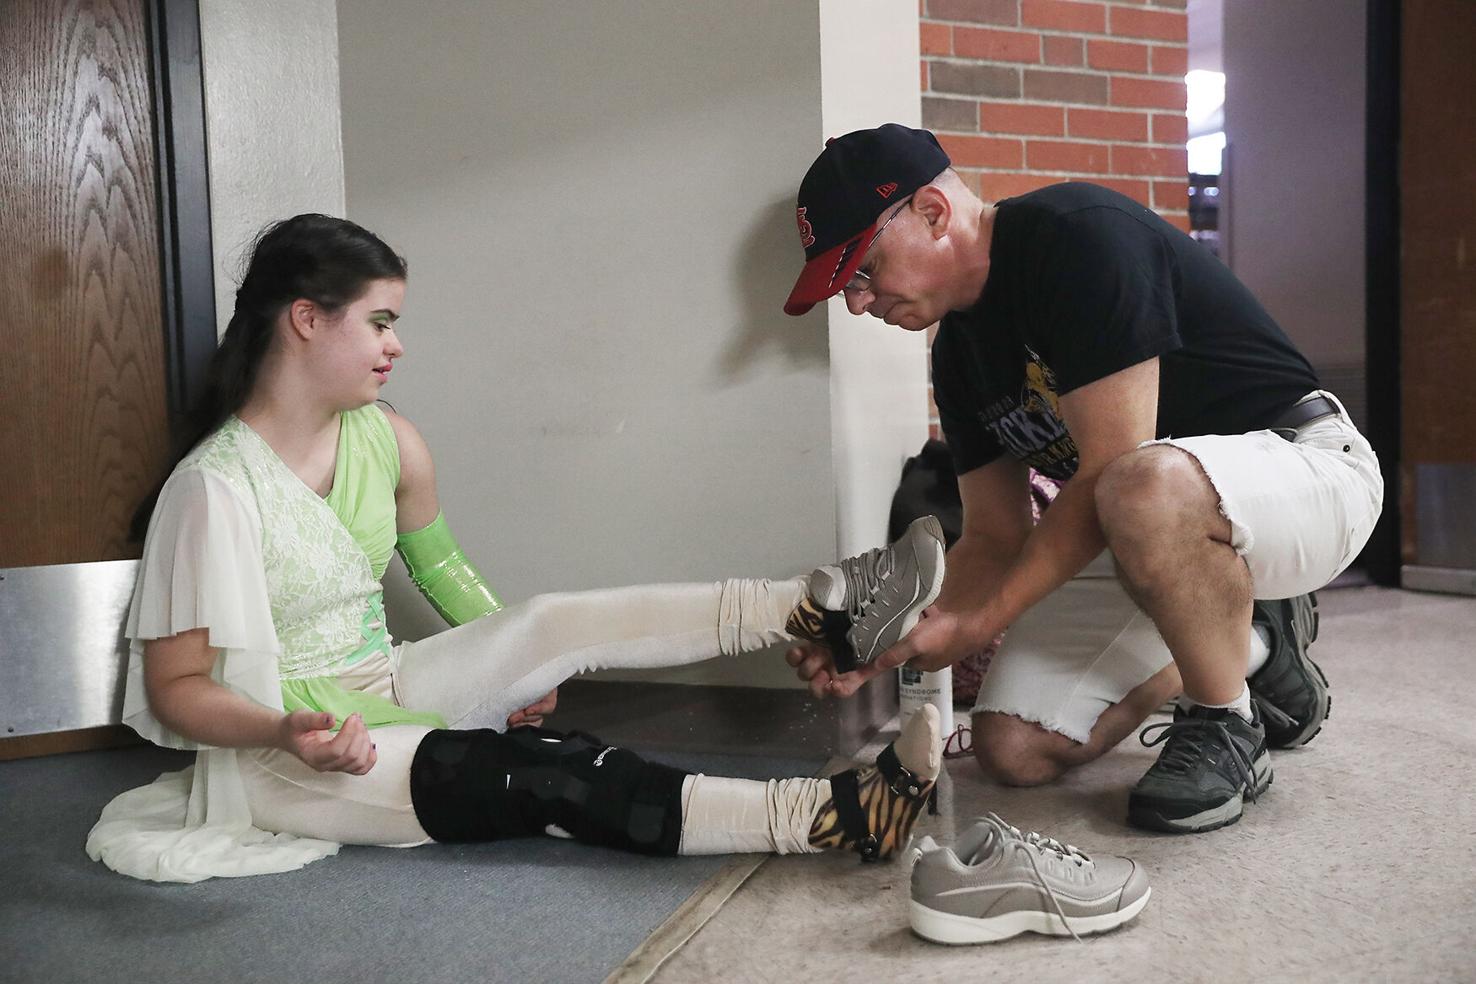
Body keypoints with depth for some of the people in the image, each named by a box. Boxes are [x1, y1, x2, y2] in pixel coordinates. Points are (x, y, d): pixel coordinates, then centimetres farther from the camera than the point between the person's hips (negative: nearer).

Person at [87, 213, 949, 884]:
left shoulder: (388, 439, -2)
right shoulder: (214, 487, -20)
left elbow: (440, 568, 12)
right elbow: (177, 685, -16)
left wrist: (521, 668, 2)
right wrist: (290, 734, -34)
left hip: (386, 690, 6)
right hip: (281, 751, -6)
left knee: (556, 623, -17)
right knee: (539, 773, -26)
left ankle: (829, 607, -23)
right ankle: (834, 816, -35)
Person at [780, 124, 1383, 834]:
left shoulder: (1080, 235, -21)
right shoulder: (959, 351, 5)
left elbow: (1109, 476, -26)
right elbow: (996, 537, 4)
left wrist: (977, 624, -23)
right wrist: (885, 642, -10)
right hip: (1157, 532, 8)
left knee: (1148, 490, -42)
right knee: (1016, 749, -4)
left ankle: (1227, 729, -12)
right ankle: (1253, 648, 15)